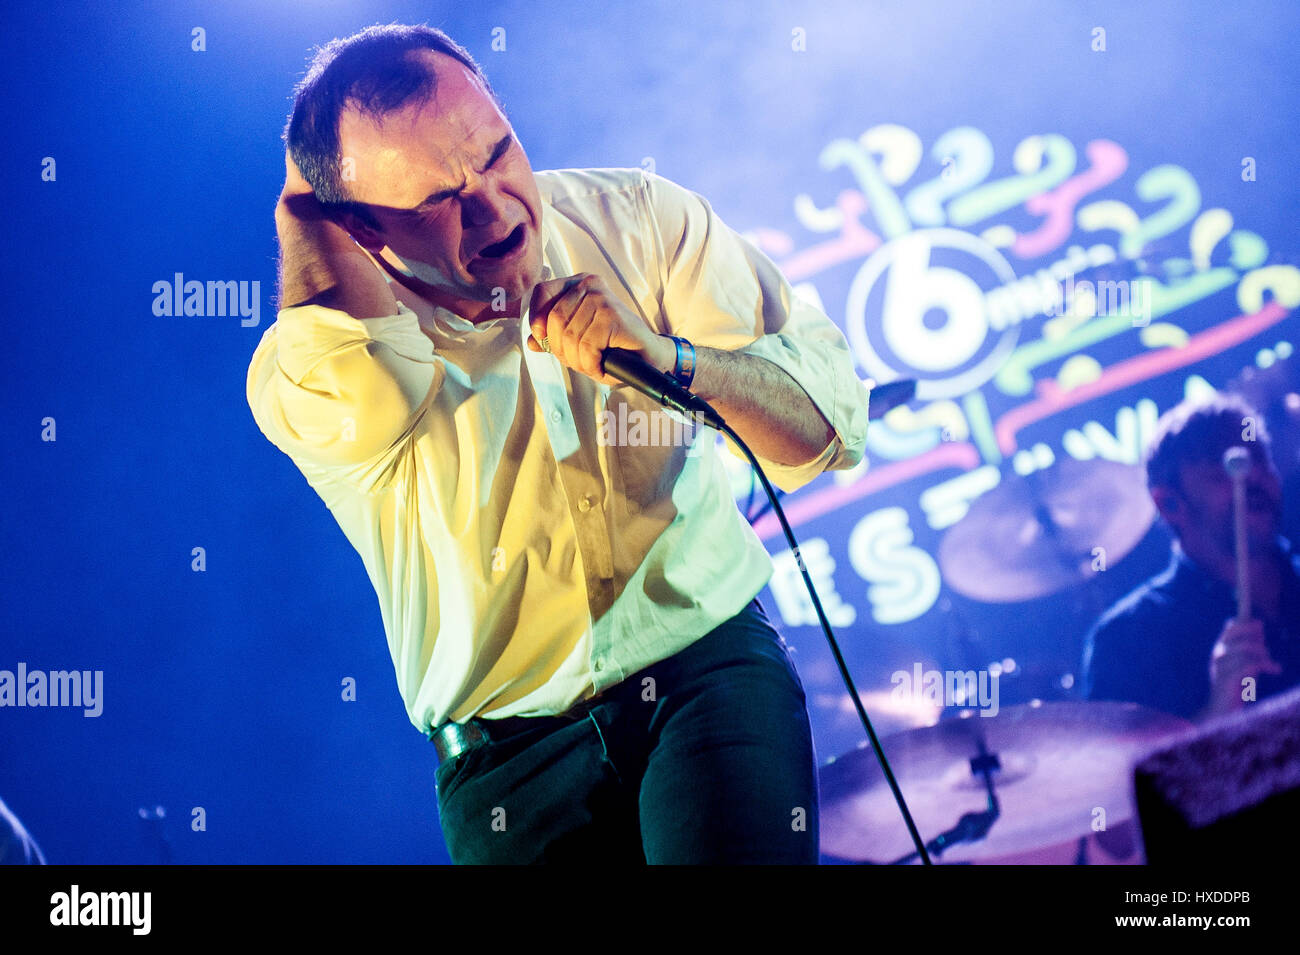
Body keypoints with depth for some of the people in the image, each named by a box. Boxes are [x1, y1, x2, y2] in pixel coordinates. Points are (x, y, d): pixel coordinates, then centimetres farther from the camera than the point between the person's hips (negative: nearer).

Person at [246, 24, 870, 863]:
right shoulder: (307, 371, -10)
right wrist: (303, 205, -18)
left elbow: (829, 429, -5)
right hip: (508, 744, 2)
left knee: (732, 849, -25)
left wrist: (672, 360, -24)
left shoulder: (640, 221, -3)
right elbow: (365, 389, -37)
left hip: (710, 654, -1)